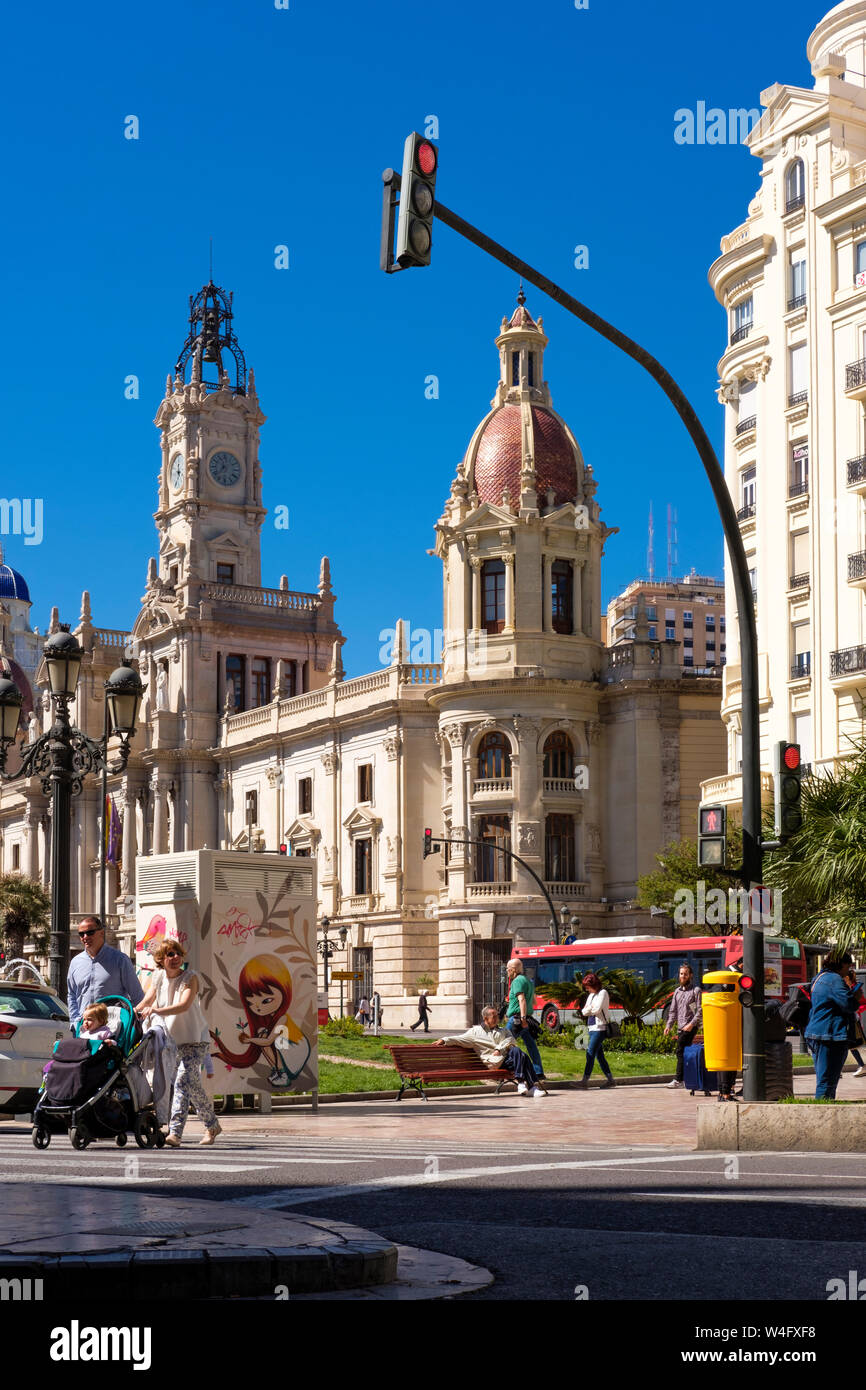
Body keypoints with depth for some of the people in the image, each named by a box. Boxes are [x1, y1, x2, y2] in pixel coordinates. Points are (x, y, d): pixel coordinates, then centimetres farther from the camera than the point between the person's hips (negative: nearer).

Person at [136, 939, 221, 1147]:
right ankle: (212, 1125, 18)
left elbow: (184, 1005, -28)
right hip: (171, 1040, 6)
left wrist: (157, 1011, -40)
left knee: (183, 1081, -18)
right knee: (192, 1084, 8)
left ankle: (174, 1132, -13)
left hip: (194, 1039, -5)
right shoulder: (158, 976, 4)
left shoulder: (190, 978, -12)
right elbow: (147, 1001, 12)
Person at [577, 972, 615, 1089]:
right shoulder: (591, 995, 18)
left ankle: (585, 1080, -18)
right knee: (599, 1055, 9)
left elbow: (597, 1009, -17)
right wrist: (590, 1009, -7)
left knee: (591, 1053, -14)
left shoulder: (603, 993, -7)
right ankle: (610, 1079, 15)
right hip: (592, 1028, 9)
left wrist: (588, 1009, 1)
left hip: (600, 1028, -9)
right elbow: (584, 1011, 13)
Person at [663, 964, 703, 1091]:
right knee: (683, 1053, 7)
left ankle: (679, 1080, -17)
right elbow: (673, 1010, 20)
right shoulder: (677, 991, 18)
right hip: (680, 1028, 7)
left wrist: (692, 1023, -20)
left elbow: (700, 1010, -9)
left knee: (681, 1052, -14)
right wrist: (668, 1025, 8)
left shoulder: (696, 990, -2)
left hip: (690, 1028, -7)